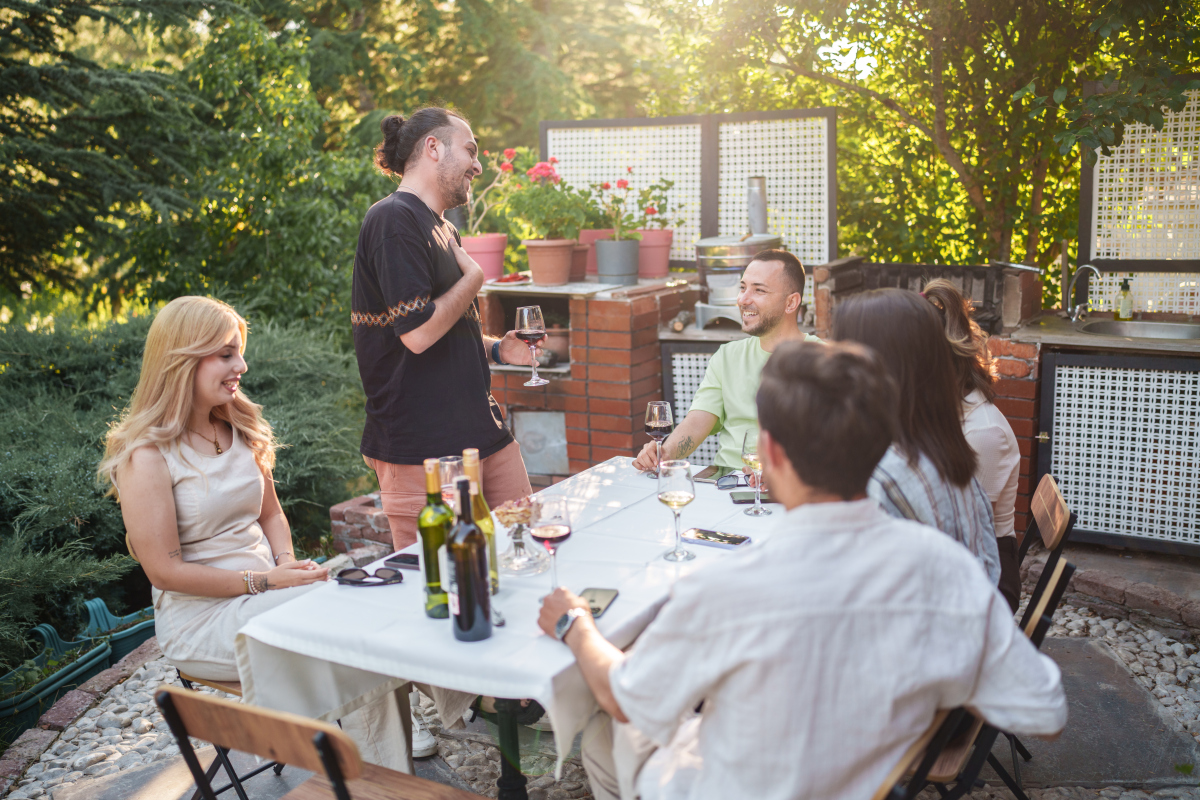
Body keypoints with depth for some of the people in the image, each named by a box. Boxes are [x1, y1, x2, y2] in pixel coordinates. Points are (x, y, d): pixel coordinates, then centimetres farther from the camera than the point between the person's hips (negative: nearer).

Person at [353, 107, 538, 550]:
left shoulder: (443, 229, 18)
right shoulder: (394, 219, -13)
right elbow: (417, 333, -22)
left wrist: (494, 348, 9)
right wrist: (473, 275, -8)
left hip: (481, 429, 9)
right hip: (423, 450, -9)